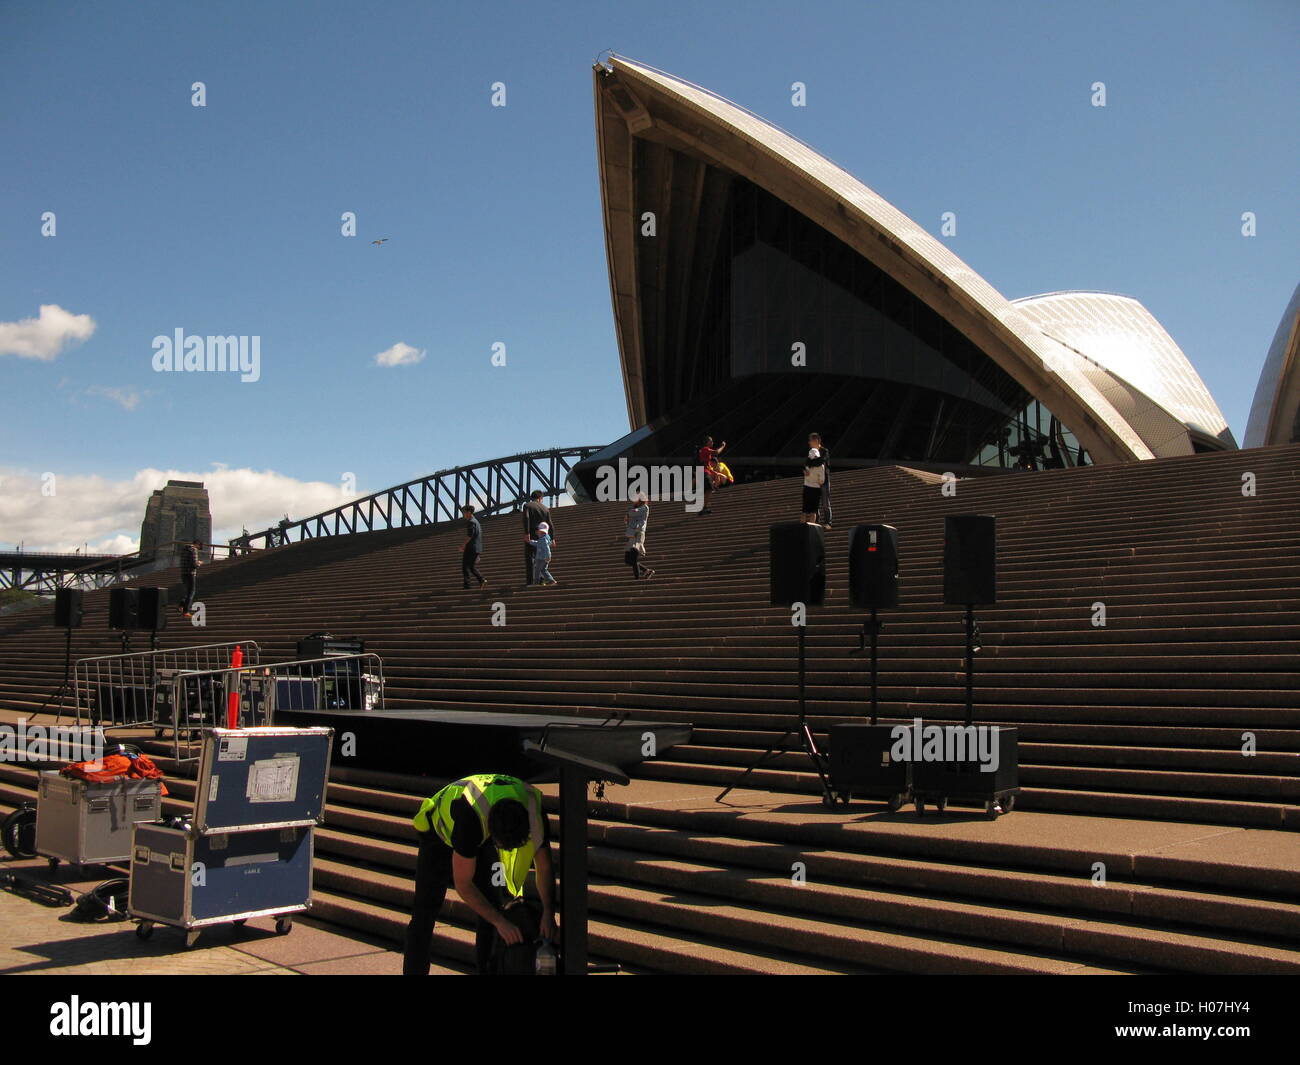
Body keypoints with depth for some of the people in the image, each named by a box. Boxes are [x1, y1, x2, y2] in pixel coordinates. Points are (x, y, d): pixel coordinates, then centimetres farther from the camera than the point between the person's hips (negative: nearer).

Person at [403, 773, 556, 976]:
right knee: (425, 912, -8)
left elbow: (545, 867, -15)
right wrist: (500, 921, -32)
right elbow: (463, 884, -33)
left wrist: (548, 913, -23)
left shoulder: (534, 812, -32)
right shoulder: (470, 816, -45)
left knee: (491, 906, -4)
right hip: (441, 827, -4)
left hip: (483, 835, 4)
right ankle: (414, 971, -1)